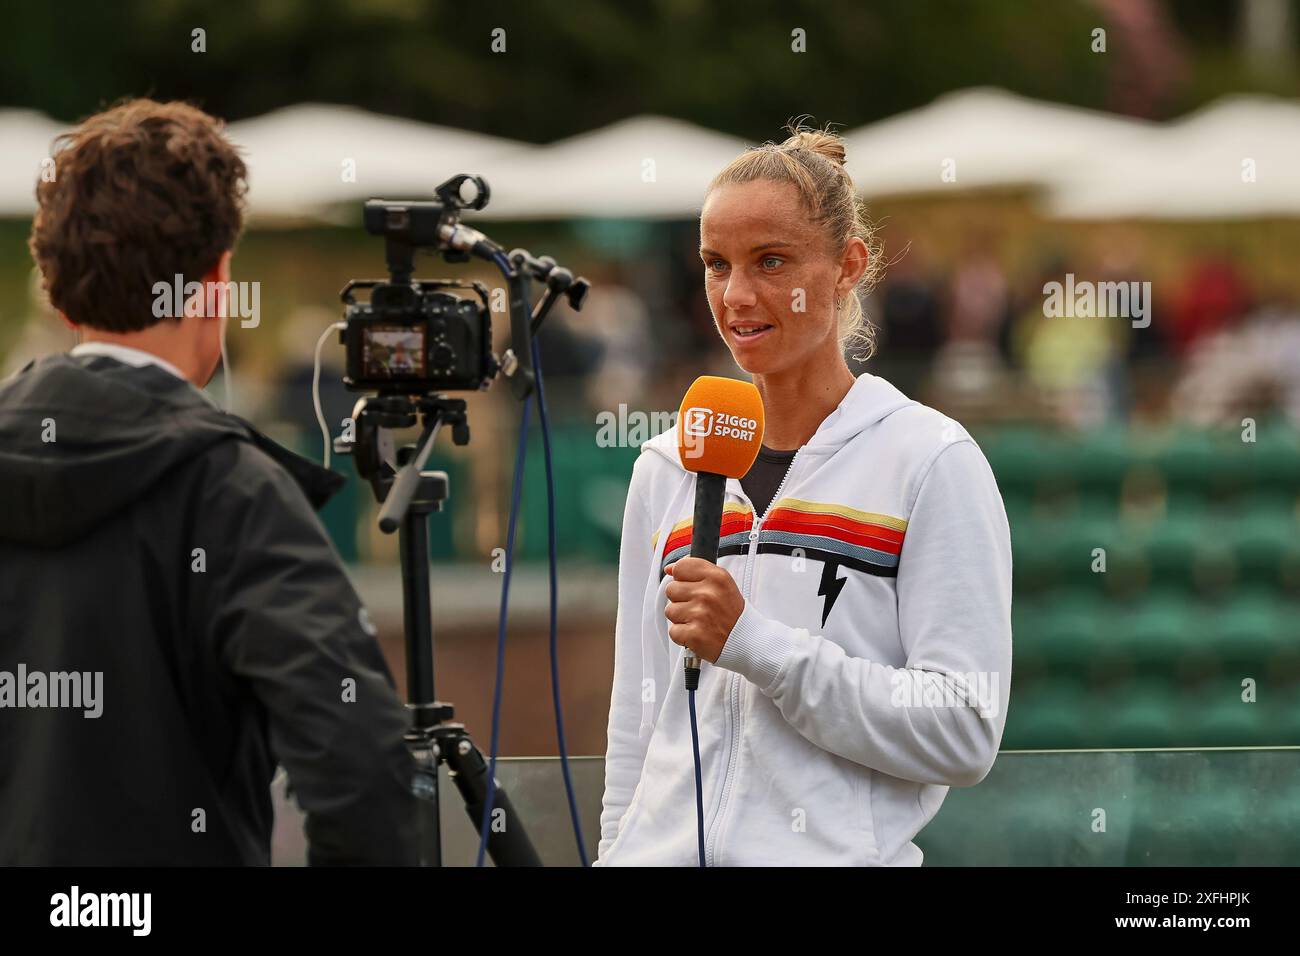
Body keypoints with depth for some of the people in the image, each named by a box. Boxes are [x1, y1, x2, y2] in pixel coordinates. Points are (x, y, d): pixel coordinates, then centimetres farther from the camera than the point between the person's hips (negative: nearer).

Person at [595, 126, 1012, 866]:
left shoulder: (932, 461, -4)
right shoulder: (668, 467, 11)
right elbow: (636, 722, 14)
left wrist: (753, 642, -17)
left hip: (842, 852, -4)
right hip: (664, 848, 4)